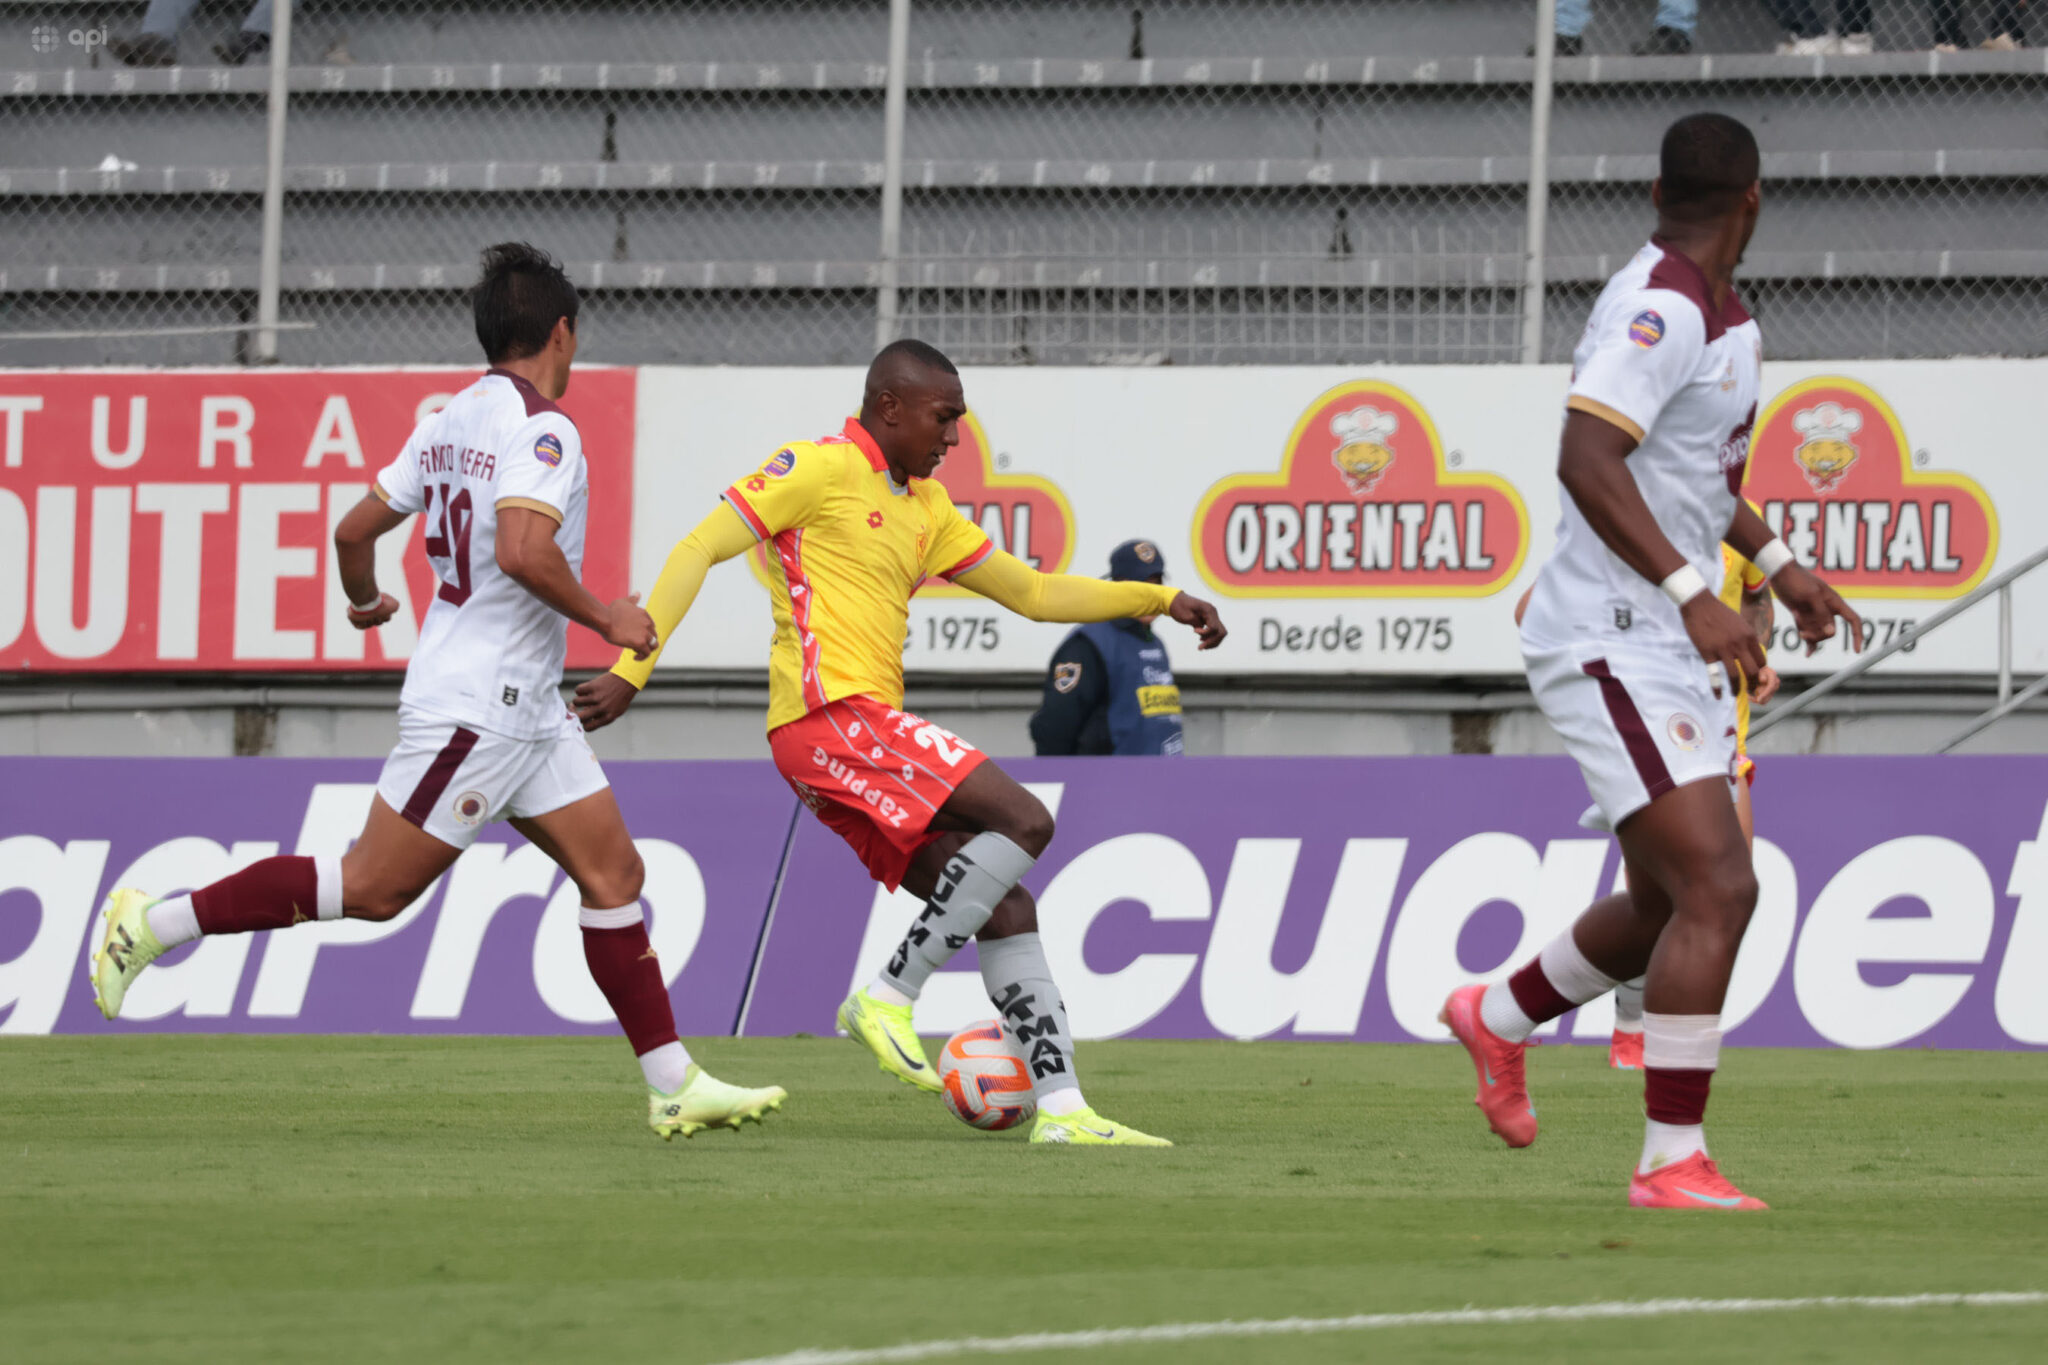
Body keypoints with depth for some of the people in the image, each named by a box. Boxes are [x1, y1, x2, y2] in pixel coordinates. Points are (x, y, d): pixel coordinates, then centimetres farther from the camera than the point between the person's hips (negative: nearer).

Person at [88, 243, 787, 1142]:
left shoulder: (450, 421, 11)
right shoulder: (541, 428, -16)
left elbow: (356, 529, 15)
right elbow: (522, 552, -30)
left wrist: (365, 600, 35)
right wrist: (606, 619, -17)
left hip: (526, 709, 10)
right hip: (476, 706, -10)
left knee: (613, 872, 6)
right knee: (373, 888, -5)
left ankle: (675, 1085, 5)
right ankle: (156, 923, 3)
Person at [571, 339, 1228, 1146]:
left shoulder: (926, 510, 23)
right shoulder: (819, 469, -3)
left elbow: (1033, 593, 29)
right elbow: (699, 551, -7)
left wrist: (1158, 602, 21)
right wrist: (631, 668, -14)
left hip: (869, 733, 9)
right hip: (829, 714, -9)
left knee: (1005, 907, 2)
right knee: (1023, 822, -18)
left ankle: (1061, 1109, 1)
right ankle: (891, 995, -15)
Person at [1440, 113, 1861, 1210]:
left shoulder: (1715, 312, 13)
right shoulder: (1661, 310, -18)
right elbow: (1585, 460, -31)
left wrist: (1776, 564, 27)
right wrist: (1694, 595, -35)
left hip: (1664, 647, 10)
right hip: (1611, 643, -10)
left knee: (1670, 904, 18)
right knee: (1718, 889, -17)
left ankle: (1498, 1017, 39)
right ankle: (1672, 1162, -15)